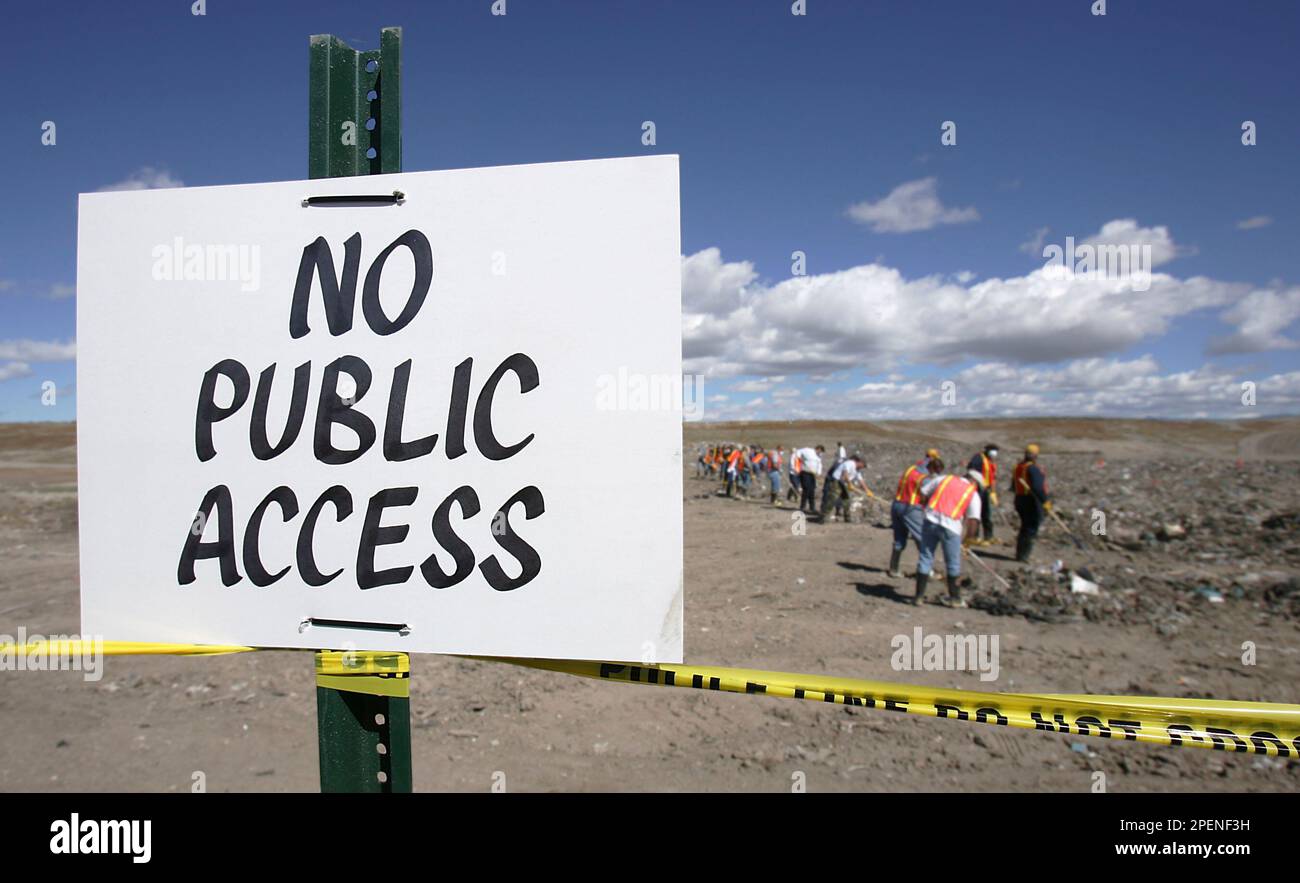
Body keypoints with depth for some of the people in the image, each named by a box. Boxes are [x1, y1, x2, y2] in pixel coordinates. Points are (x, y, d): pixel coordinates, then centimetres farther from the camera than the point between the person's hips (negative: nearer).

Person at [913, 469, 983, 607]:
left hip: (930, 520, 2)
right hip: (950, 526, -2)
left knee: (925, 558, 11)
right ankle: (954, 598, 25)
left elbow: (923, 493, 15)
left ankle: (918, 596, 14)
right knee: (953, 563, 14)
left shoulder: (943, 479, 16)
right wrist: (966, 537, 17)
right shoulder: (973, 495, 10)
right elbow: (973, 521, 2)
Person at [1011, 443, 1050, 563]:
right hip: (1033, 501, -8)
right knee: (1031, 529, -2)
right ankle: (1023, 555, -3)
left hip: (1020, 500, 8)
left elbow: (1014, 486, 17)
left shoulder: (1018, 467, 10)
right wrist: (1045, 501, -23)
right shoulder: (1033, 468, -17)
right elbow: (1037, 487, -26)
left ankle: (1020, 553, 21)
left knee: (1025, 527, 18)